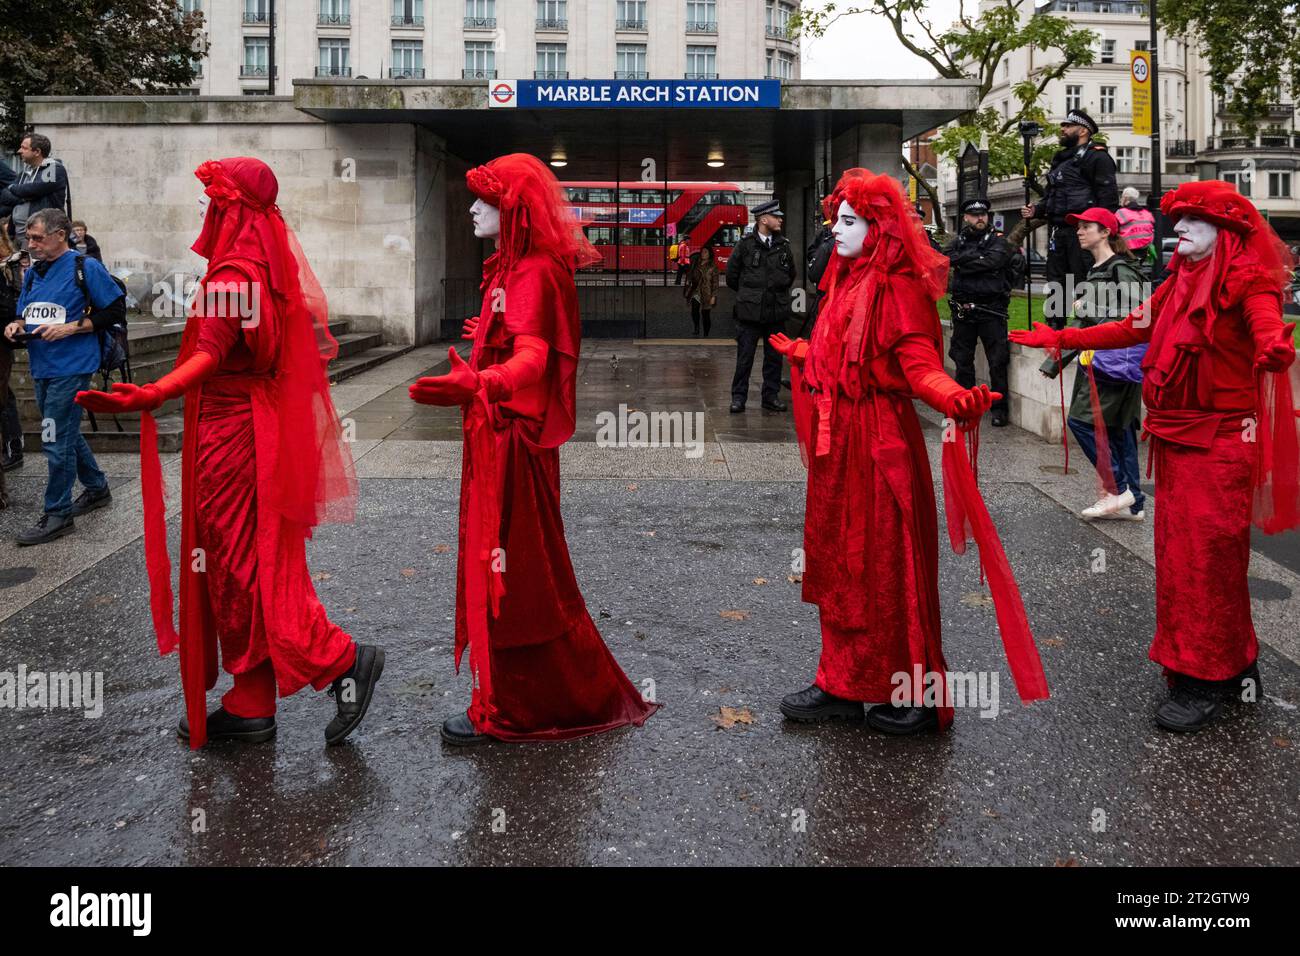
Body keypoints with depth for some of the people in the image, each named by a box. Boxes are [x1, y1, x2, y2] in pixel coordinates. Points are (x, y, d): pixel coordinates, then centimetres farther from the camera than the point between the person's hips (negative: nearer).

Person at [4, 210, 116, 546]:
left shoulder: (86, 268, -10)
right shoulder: (33, 273, 11)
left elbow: (115, 310, -11)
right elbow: (26, 314, 22)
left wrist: (70, 327, -18)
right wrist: (17, 325, -2)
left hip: (71, 368, -8)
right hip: (42, 368, 8)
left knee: (56, 441, -6)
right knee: (66, 433, 18)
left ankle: (58, 514, 4)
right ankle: (97, 489, 35)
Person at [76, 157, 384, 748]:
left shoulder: (234, 270, -14)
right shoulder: (270, 263, 13)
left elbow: (211, 354, -26)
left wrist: (150, 396, -40)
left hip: (231, 429, -9)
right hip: (260, 426, 9)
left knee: (242, 564, -3)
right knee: (241, 563, 11)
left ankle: (342, 660, -2)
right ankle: (251, 706, 17)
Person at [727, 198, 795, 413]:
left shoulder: (783, 246, 8)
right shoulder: (745, 244, -3)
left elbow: (790, 275, 23)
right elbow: (731, 275, 6)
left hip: (776, 312, 4)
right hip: (750, 311, -4)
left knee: (774, 356, 8)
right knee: (744, 356, -1)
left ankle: (771, 396, 18)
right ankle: (739, 397, 7)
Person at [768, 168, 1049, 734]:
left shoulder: (898, 289, -12)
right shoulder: (846, 283, 12)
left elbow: (919, 364, -21)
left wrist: (954, 397, -42)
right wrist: (799, 354, 39)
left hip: (879, 444, -9)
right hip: (836, 443, 9)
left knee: (885, 565, -1)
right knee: (837, 561, 12)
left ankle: (917, 696, 14)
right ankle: (842, 686, 23)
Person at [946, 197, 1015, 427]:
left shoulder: (997, 240, 2)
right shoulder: (959, 241, 11)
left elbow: (993, 261, -17)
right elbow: (945, 259, -7)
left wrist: (962, 262, -9)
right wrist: (976, 256, -14)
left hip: (991, 310, -3)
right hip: (962, 310, 3)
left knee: (997, 362, -3)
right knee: (962, 361, 10)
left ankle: (999, 407, 6)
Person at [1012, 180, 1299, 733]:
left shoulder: (1246, 281, -9)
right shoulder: (1179, 284, 14)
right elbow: (1131, 329, 20)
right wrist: (1061, 339, 19)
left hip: (1221, 443, -8)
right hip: (1175, 440, 8)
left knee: (1207, 558, -2)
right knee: (1179, 555, 11)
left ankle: (1207, 681, 10)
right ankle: (1233, 665, 25)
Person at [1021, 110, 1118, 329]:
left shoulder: (1097, 157, -4)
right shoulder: (1060, 159, 23)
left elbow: (1108, 198, -11)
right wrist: (1036, 210, 12)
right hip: (1057, 230, 9)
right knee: (1055, 285, 11)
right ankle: (1054, 329, 18)